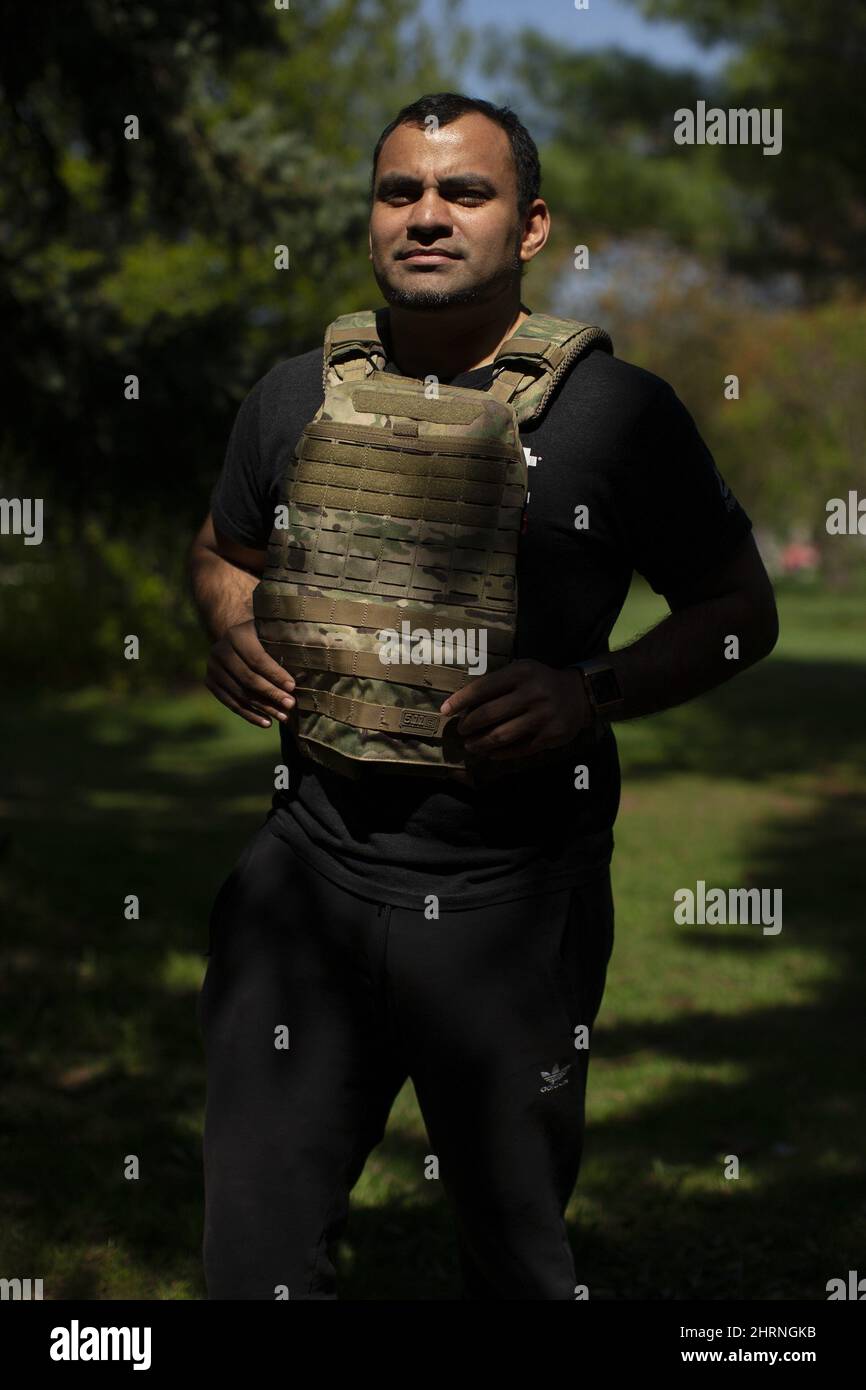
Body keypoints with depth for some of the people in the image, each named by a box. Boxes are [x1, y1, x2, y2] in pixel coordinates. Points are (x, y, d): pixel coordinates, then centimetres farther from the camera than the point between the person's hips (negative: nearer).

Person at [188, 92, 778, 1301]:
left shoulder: (619, 412, -5)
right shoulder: (298, 397, 6)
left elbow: (740, 611, 1)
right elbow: (225, 552, 24)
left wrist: (592, 692, -16)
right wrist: (235, 634, 1)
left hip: (513, 896, -3)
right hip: (312, 870, 3)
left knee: (516, 1251, 11)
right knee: (255, 1250, 6)